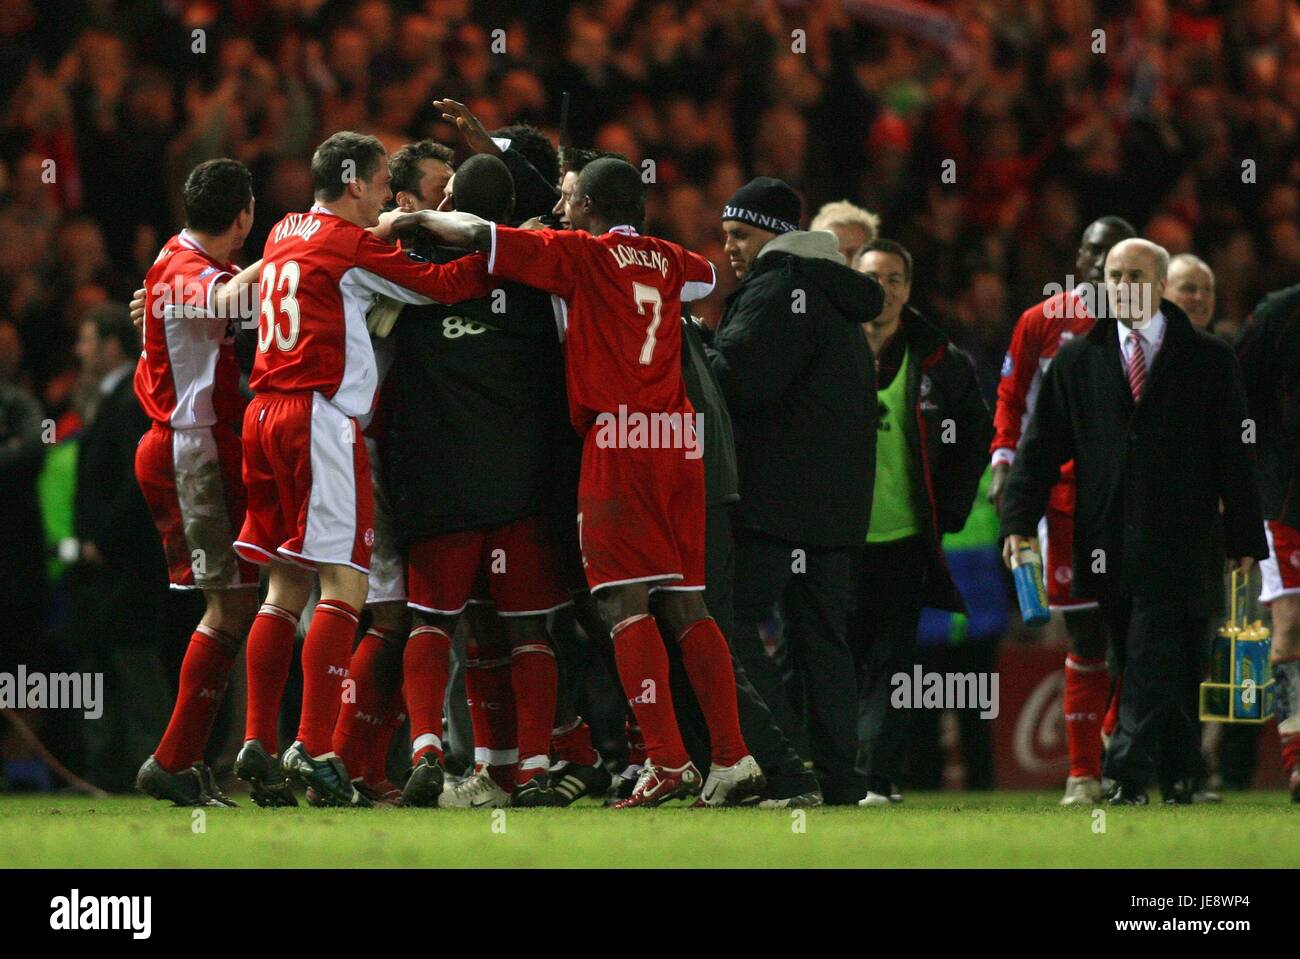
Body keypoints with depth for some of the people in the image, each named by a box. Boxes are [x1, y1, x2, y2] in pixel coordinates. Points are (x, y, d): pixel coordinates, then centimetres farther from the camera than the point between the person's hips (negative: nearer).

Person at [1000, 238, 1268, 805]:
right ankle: (1183, 776, 17)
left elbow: (1234, 456, 5)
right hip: (1109, 546, 3)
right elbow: (1041, 446, 8)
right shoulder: (1076, 362, 10)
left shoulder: (1209, 361, 5)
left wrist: (1244, 543, 1)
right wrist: (1019, 521, -4)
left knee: (1150, 667, -12)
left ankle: (1129, 774, -16)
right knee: (1158, 669, 8)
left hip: (1176, 541, -3)